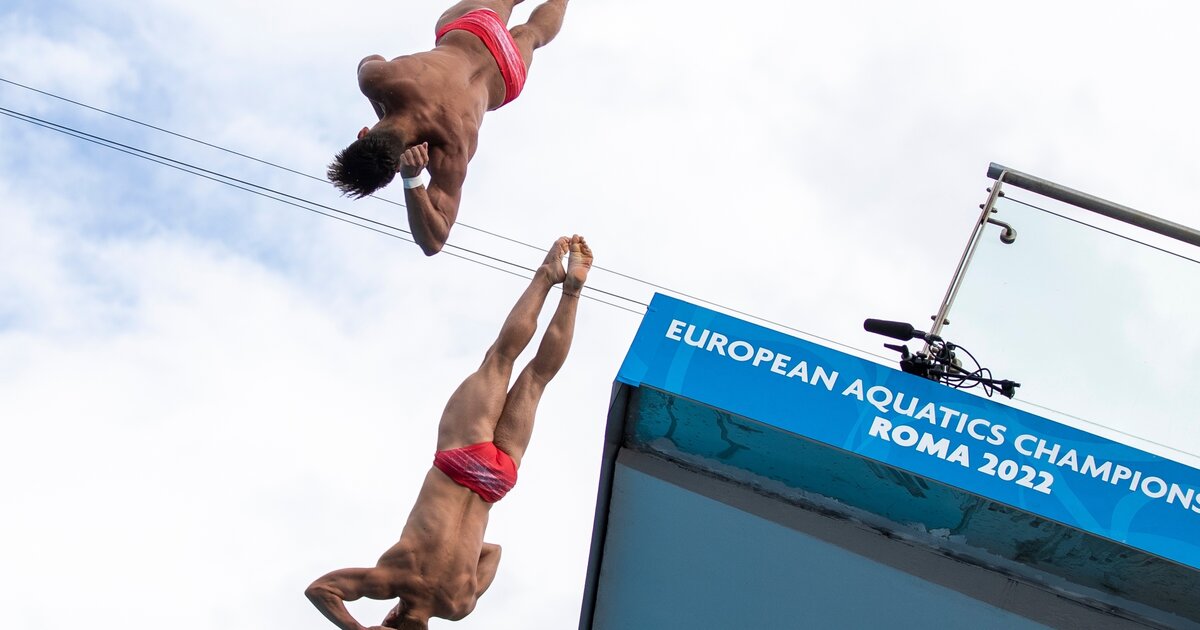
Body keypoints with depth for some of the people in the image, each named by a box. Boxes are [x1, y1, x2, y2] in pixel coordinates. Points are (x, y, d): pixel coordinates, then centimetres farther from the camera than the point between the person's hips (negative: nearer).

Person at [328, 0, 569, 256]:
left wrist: (412, 180, -64)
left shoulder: (451, 153, -52)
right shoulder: (376, 79, -45)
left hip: (502, 76, -1)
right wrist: (384, 117, -18)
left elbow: (432, 244, -50)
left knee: (530, 35, 38)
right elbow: (369, 61, -14)